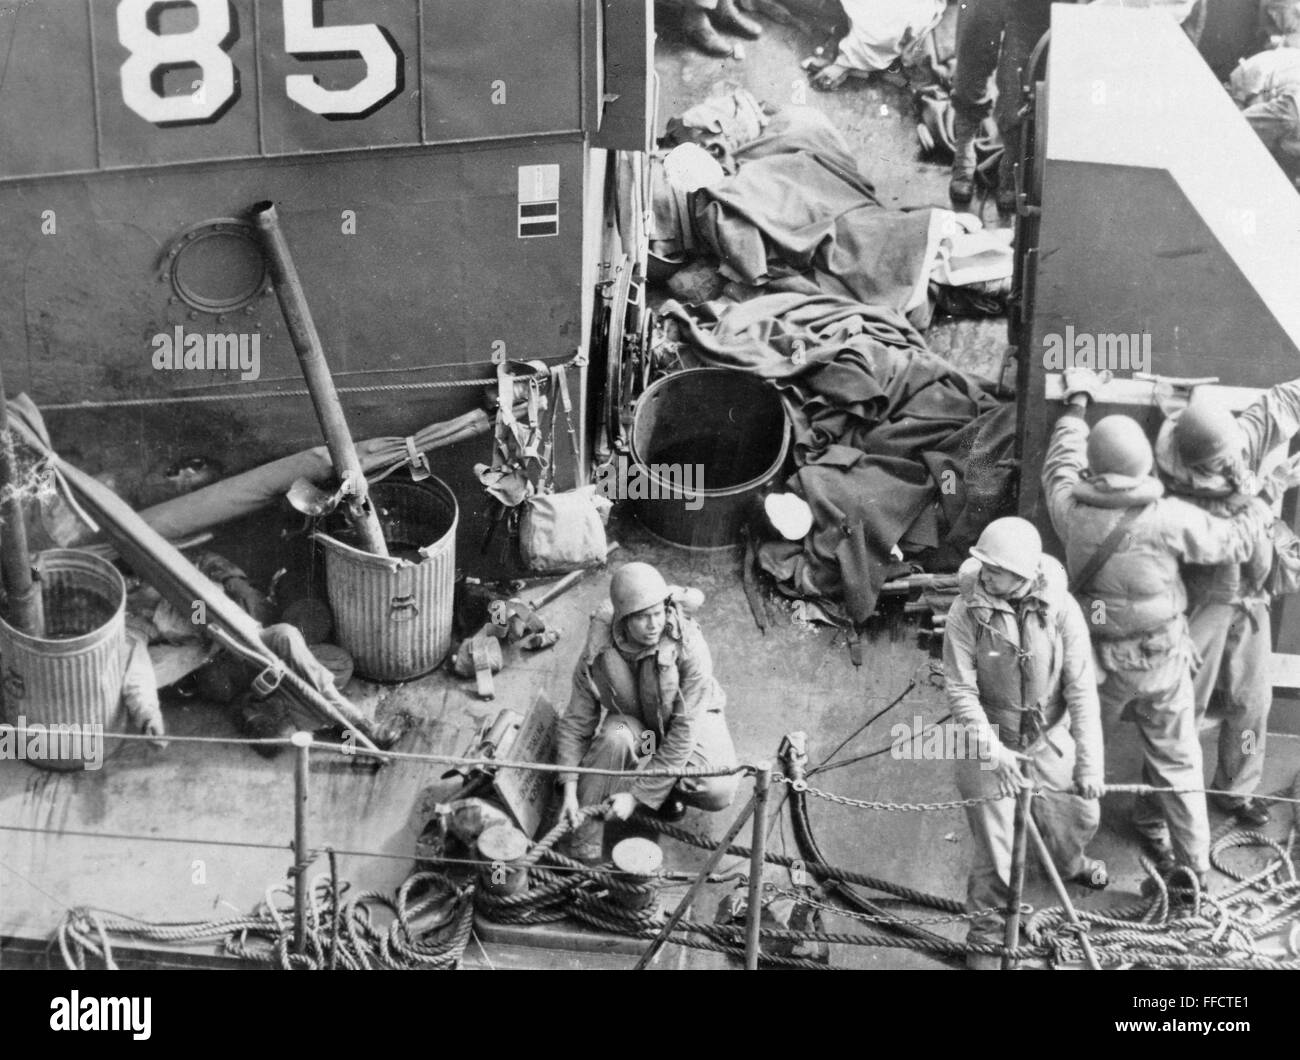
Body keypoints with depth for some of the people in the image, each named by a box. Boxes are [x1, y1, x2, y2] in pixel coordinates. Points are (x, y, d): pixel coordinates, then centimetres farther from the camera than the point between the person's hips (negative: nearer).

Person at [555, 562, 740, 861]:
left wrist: (637, 794, -30)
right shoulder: (598, 654, -24)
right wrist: (570, 790, -26)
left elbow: (684, 732, -29)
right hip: (633, 722, 1)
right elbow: (576, 723, -15)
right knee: (615, 736, -36)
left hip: (690, 718, 0)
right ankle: (587, 825, -17)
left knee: (719, 793, -26)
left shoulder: (689, 647, -31)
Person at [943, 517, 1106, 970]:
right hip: (989, 745, -2)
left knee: (1082, 816, 22)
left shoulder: (1060, 608, -16)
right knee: (995, 847, 2)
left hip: (1051, 740, 2)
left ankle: (1069, 862, 58)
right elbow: (961, 689, -15)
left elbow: (1081, 689, -13)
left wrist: (1089, 761, -15)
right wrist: (990, 748, -25)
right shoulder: (967, 612, -19)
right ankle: (987, 933, 26)